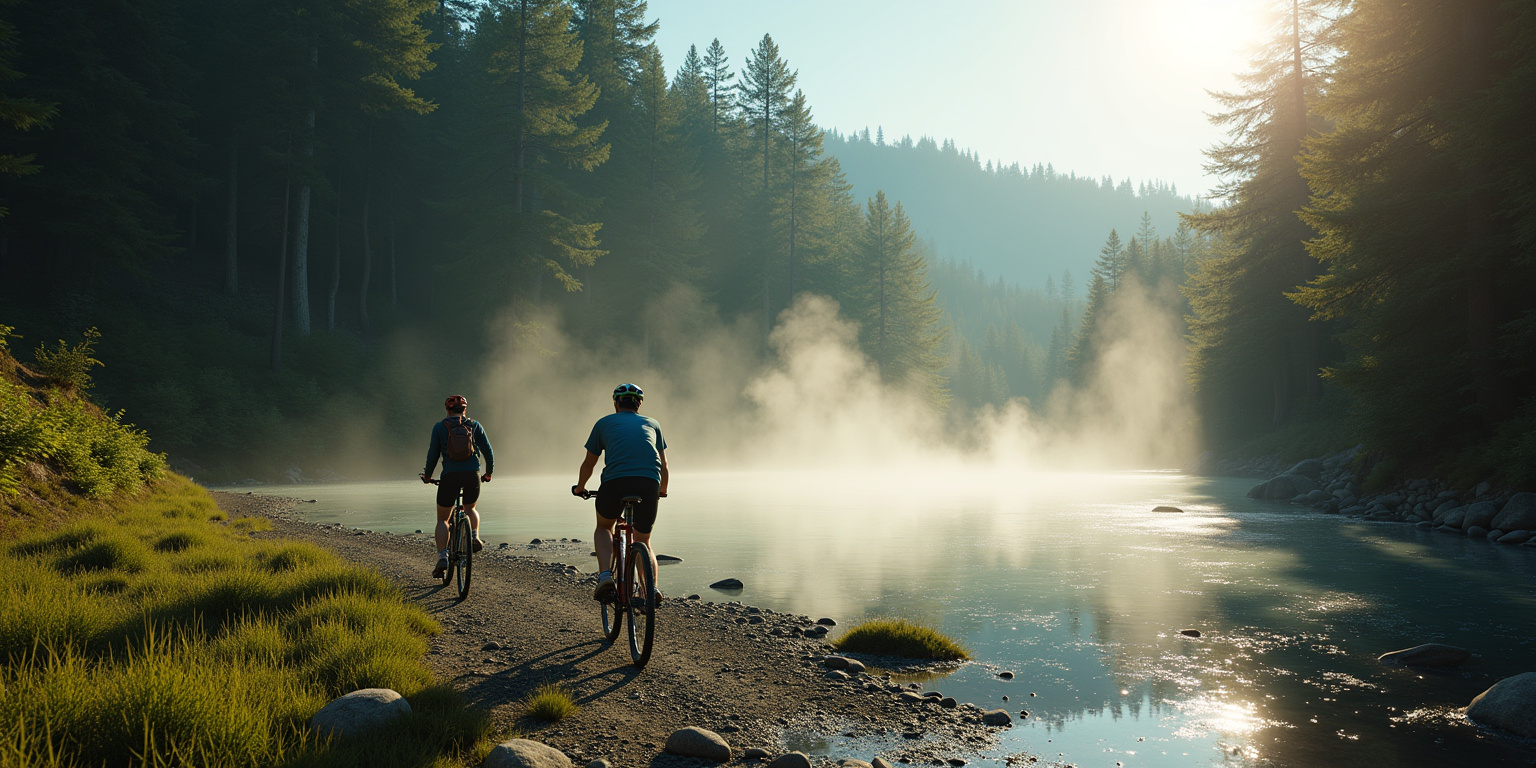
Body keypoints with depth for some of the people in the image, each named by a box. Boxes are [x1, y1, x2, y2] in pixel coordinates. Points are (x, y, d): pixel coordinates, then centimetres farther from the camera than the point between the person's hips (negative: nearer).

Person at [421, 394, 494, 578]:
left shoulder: (439, 427, 8)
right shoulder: (474, 425, 11)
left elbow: (433, 454, 6)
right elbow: (488, 451, 9)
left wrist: (427, 476, 21)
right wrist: (489, 473, 24)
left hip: (450, 476, -1)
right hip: (473, 475, 1)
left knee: (442, 519, 11)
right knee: (470, 509, 30)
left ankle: (442, 557, -6)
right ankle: (475, 537, 5)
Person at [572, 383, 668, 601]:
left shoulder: (604, 423, 23)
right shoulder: (652, 423, 28)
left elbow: (588, 464, 30)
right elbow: (664, 465, 36)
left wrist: (580, 488, 48)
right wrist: (662, 490, 54)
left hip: (615, 482, -2)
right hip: (649, 484, 2)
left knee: (603, 528, 27)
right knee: (643, 542, 22)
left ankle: (605, 575, 3)